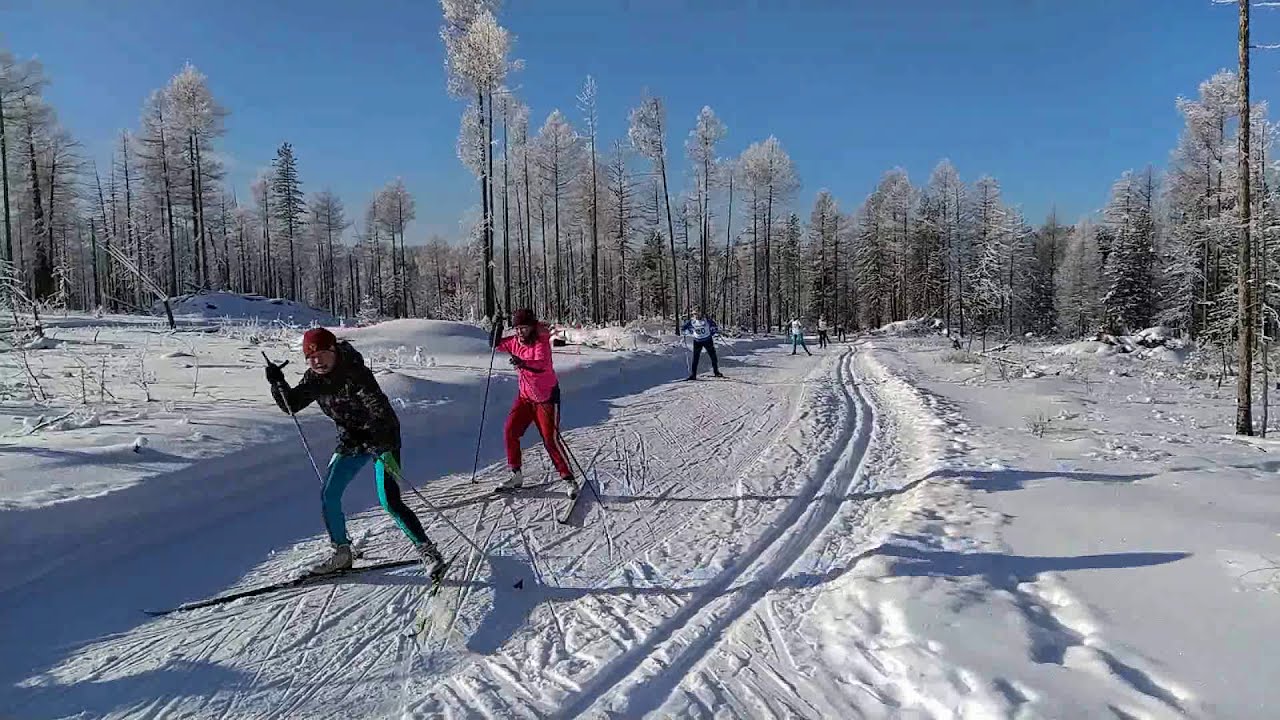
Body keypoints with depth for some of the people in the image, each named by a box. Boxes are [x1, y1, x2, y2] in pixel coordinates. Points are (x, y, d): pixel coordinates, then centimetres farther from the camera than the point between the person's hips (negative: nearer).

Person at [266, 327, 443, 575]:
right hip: (351, 440, 7)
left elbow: (380, 409, -34)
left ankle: (427, 550, -1)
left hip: (381, 436, -7)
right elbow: (291, 404, 7)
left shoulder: (354, 373, -25)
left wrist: (366, 434, -49)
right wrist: (278, 383, -10)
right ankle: (342, 553, 21)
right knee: (328, 495, 3)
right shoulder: (314, 378, -3)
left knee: (389, 501, -14)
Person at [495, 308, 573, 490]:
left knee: (550, 439, -9)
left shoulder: (541, 342, -19)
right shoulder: (515, 342, 0)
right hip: (525, 396, 6)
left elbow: (543, 365, -35)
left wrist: (523, 363, -52)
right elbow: (495, 345, 16)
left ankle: (568, 478, 4)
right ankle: (516, 475, 12)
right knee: (510, 431, -1)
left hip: (547, 396, -6)